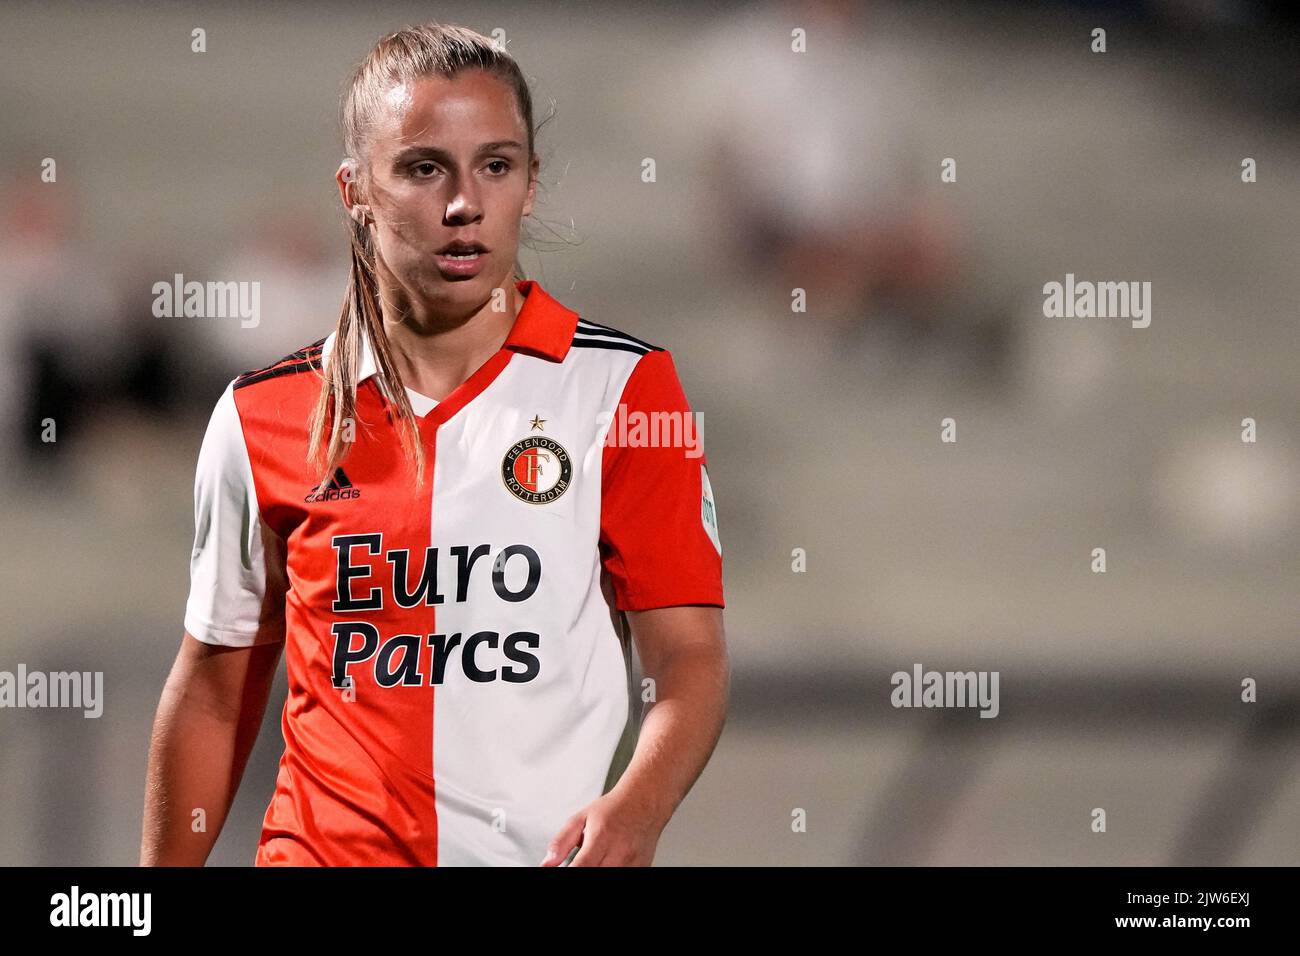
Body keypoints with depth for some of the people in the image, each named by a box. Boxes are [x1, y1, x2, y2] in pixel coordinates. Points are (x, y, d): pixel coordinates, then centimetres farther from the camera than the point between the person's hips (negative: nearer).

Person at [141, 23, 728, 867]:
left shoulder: (622, 386, -4)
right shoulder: (259, 418, 2)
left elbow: (690, 655, -9)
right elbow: (215, 692, 9)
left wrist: (632, 812, -26)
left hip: (552, 855, -1)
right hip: (325, 847, 1)